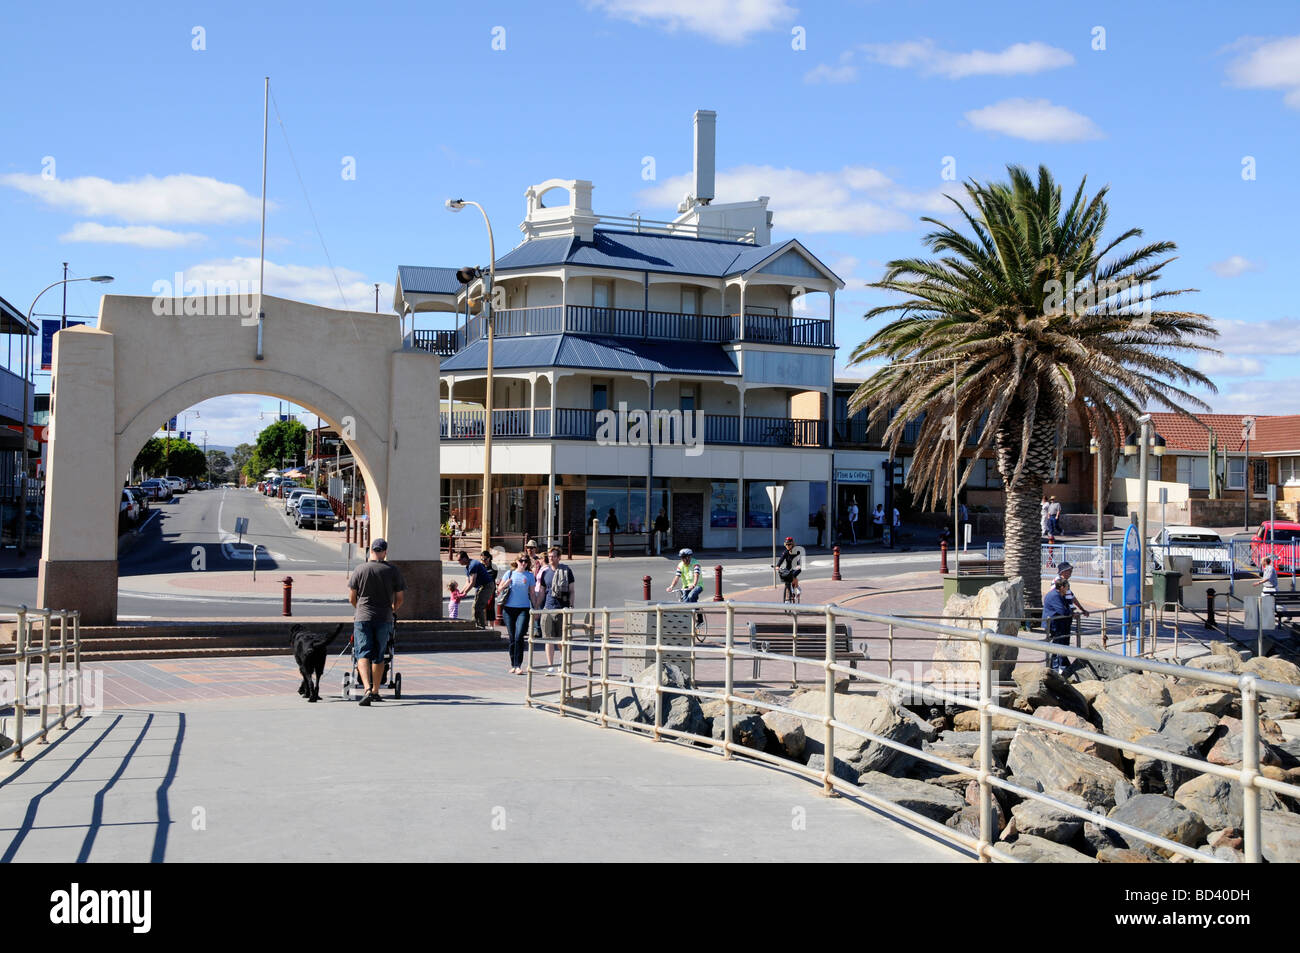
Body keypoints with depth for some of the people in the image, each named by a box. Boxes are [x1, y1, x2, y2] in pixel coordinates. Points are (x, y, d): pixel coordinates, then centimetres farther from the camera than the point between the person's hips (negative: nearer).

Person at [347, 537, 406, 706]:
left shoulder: (359, 570, -1)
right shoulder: (393, 571, 1)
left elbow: (351, 598, 3)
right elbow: (400, 598, 4)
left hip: (363, 618, -1)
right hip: (384, 619, 1)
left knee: (363, 654, -3)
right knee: (378, 656, 12)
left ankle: (367, 689, -22)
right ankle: (375, 692, 19)